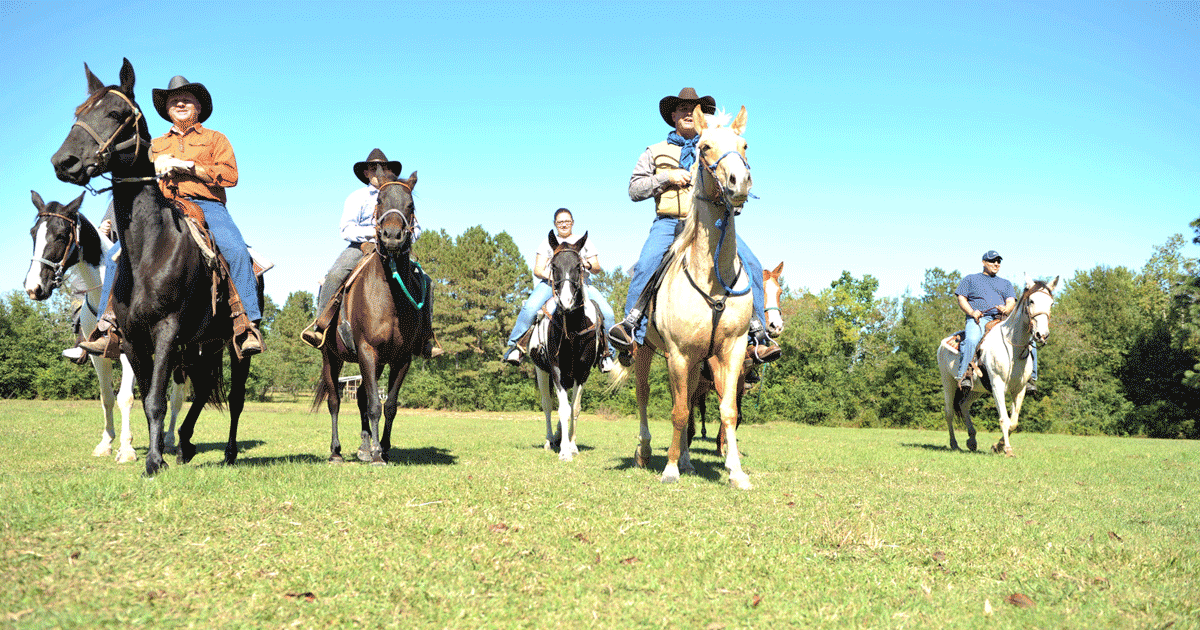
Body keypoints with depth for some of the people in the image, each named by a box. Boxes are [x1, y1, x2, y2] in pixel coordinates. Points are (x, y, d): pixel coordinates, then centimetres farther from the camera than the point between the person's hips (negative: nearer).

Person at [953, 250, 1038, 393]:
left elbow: (1011, 302, 15)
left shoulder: (1005, 283, 29)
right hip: (977, 320, -3)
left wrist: (1006, 309, -12)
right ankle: (964, 375, -38)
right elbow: (961, 299, 11)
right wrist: (972, 312, -10)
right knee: (971, 341, -38)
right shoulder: (971, 279, 22)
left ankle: (1029, 377, -13)